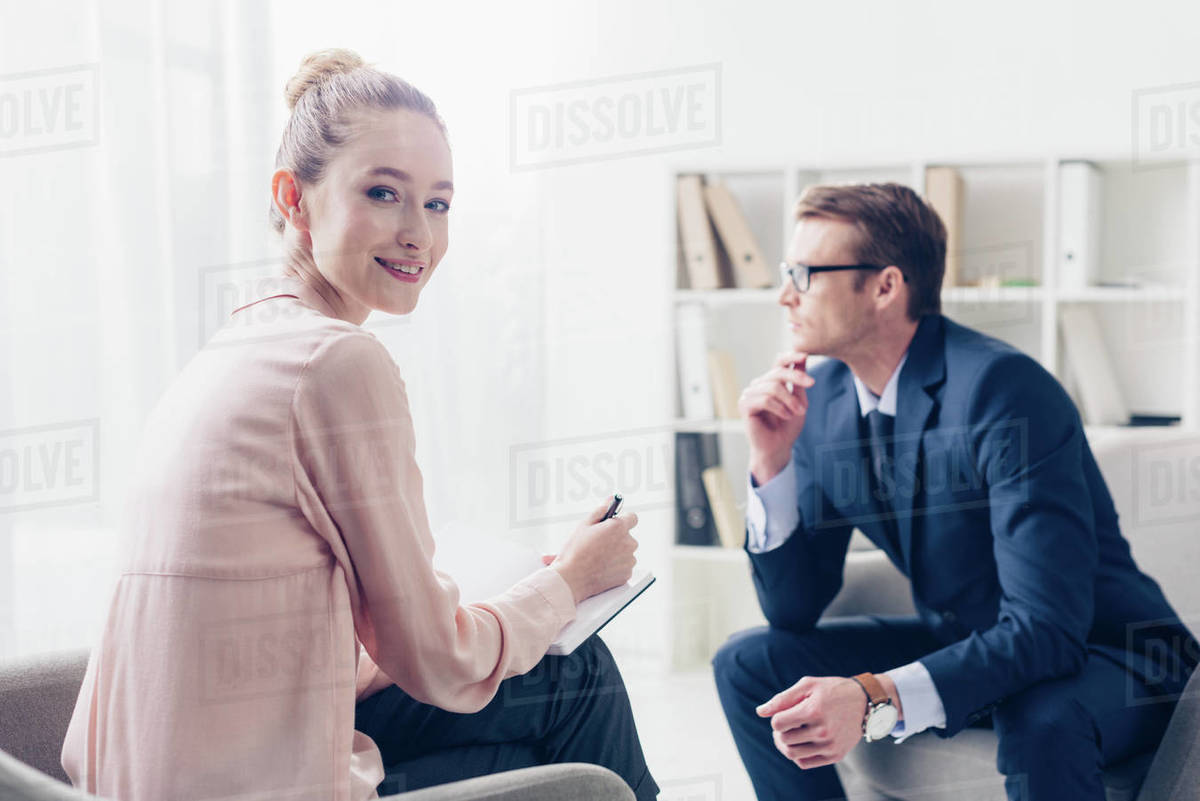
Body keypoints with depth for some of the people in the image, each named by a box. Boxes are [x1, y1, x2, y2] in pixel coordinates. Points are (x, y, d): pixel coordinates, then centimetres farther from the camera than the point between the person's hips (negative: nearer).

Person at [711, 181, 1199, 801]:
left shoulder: (1003, 388, -25)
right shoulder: (821, 395, -3)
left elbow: (1048, 626, -31)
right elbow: (794, 609, -1)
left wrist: (878, 700, -42)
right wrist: (772, 462, -15)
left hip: (1102, 659, -7)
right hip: (961, 648, 7)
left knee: (1041, 722, -39)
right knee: (748, 663, -7)